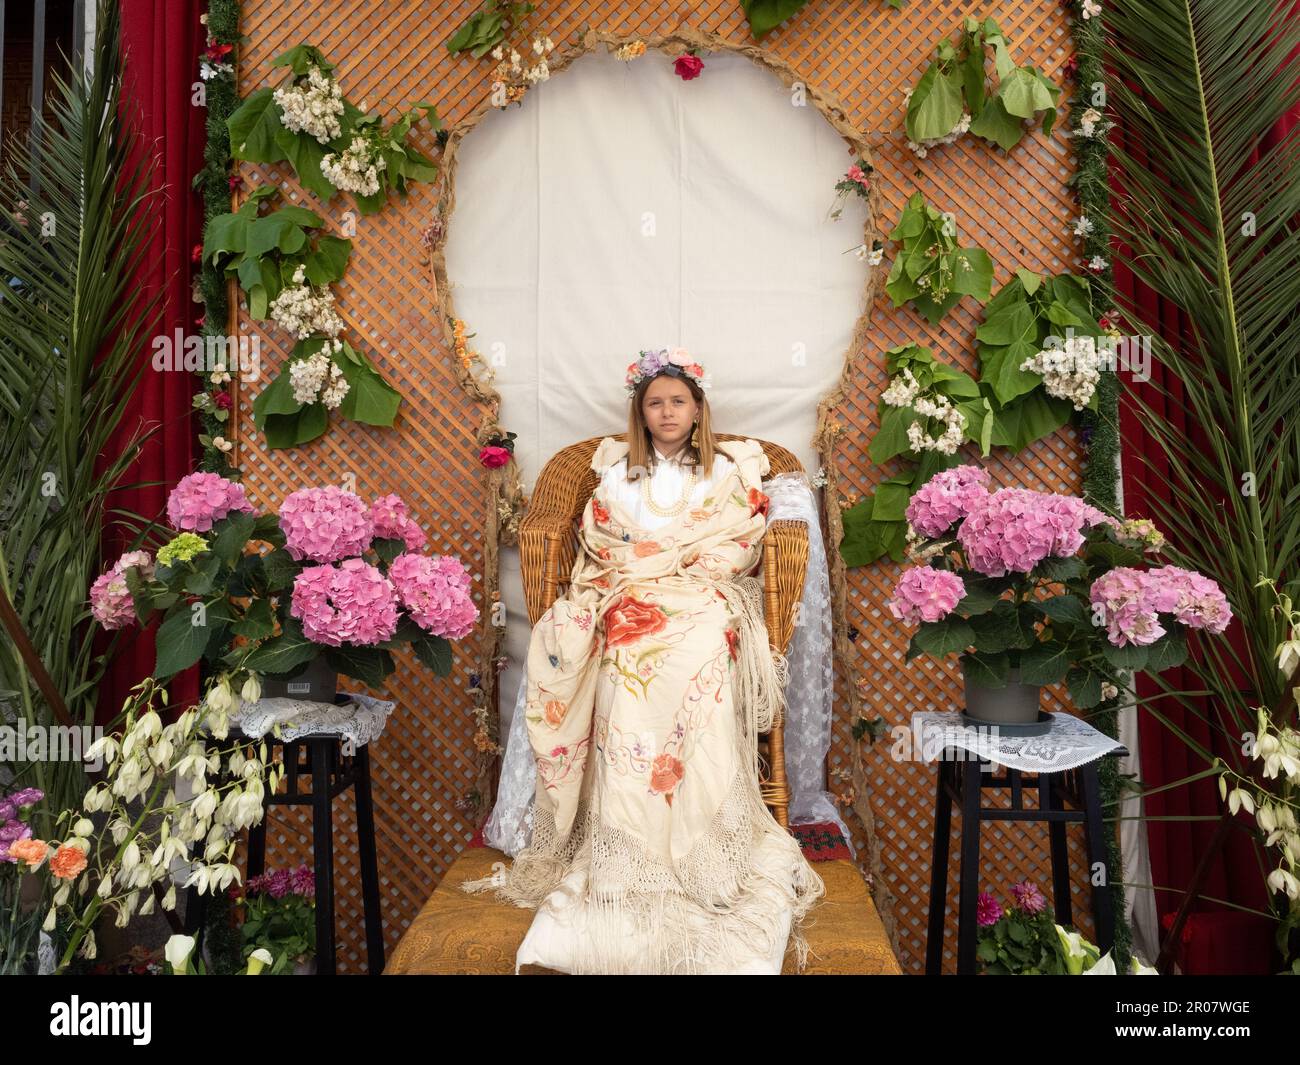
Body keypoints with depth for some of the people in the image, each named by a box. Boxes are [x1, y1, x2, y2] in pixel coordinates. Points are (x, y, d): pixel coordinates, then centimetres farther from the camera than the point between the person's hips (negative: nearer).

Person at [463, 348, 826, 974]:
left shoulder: (729, 470, 18)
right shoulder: (617, 469, 22)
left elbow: (737, 546, 8)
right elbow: (599, 543, 13)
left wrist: (647, 555, 0)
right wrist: (683, 554, -2)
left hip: (703, 597, -1)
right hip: (629, 598, 1)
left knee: (700, 653, -33)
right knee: (628, 663, -30)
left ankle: (701, 851, -31)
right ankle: (629, 855, -29)